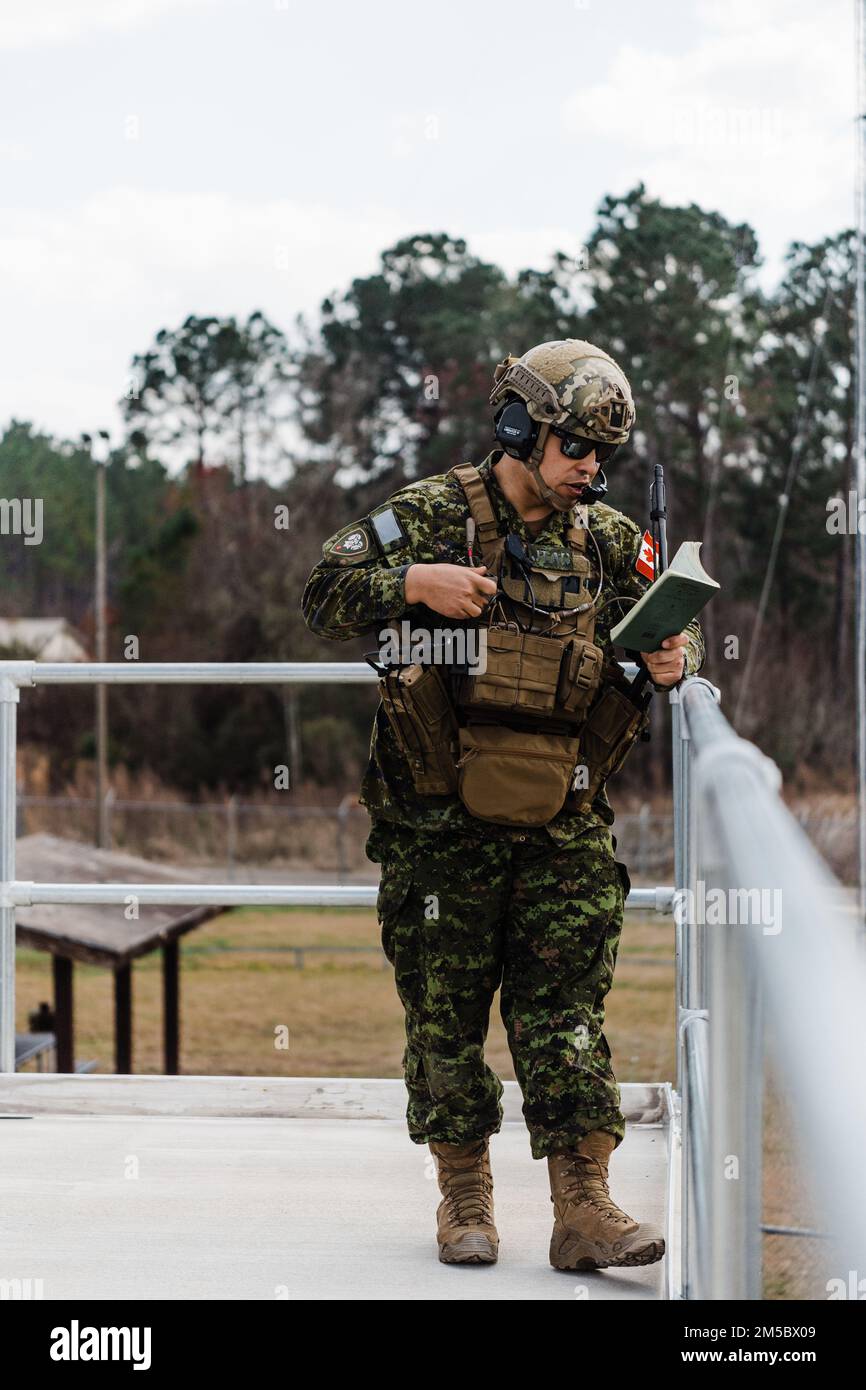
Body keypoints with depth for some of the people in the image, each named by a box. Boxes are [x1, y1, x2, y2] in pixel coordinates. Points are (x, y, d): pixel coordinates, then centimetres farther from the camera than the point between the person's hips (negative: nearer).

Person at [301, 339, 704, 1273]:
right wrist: (412, 583, -17)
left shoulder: (610, 541, 9)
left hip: (563, 825, 2)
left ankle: (584, 1208, -2)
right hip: (441, 827, -2)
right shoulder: (430, 514, -1)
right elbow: (325, 595, -1)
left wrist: (674, 661, -6)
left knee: (567, 1012, -2)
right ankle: (463, 1196, 18)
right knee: (444, 1013, 4)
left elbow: (670, 627, 18)